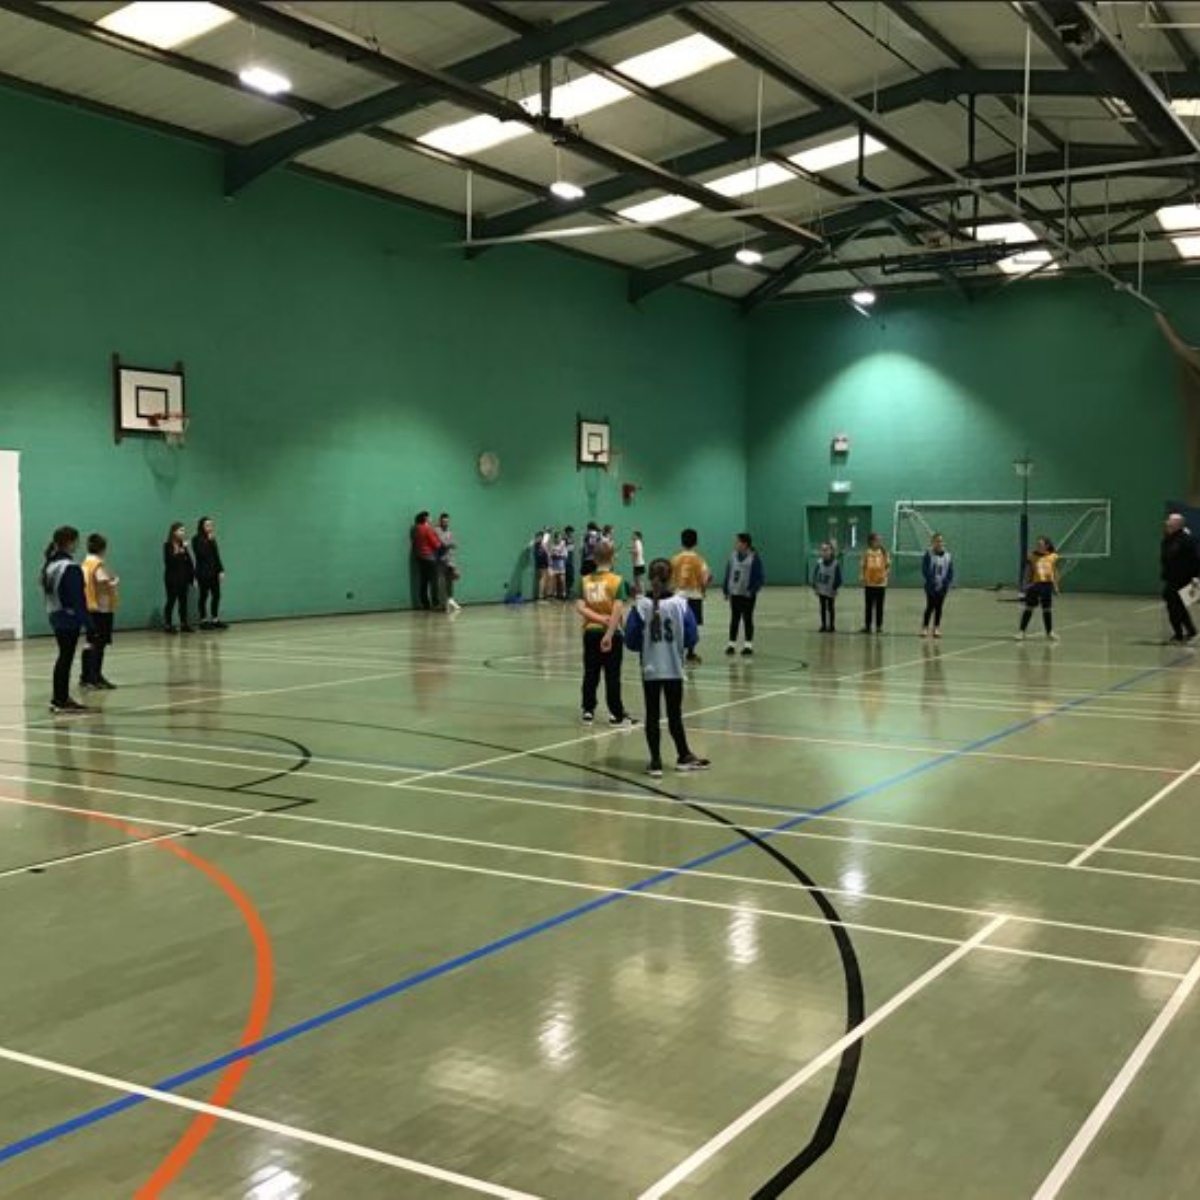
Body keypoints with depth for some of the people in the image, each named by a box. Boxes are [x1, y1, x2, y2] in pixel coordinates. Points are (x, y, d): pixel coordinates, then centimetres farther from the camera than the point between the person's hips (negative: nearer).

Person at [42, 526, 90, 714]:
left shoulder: (49, 565, 9)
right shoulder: (70, 567, -19)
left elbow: (48, 592, 14)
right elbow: (78, 598, -20)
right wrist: (88, 622, -17)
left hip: (55, 616, 9)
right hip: (69, 618, -9)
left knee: (63, 656, 17)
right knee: (66, 657, -2)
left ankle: (59, 698, 22)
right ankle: (62, 701, 2)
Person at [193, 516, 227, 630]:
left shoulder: (212, 539, 12)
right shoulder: (197, 540, -6)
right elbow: (201, 554, -18)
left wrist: (221, 570, 9)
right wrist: (209, 541, -18)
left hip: (214, 571, 6)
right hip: (203, 572, -6)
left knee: (216, 595, 5)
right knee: (204, 596, -1)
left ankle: (215, 619, 12)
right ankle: (203, 620, 6)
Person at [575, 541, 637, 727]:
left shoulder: (585, 581, 1)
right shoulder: (617, 581, -8)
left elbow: (580, 607, -10)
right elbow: (618, 609, -20)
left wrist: (599, 618, -15)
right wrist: (609, 634, -23)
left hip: (591, 632, 3)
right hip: (611, 633, -3)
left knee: (590, 674, 12)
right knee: (612, 675, 3)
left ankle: (588, 711, 17)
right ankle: (616, 713, 8)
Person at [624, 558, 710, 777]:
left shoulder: (640, 606, -9)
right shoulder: (681, 604, -9)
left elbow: (631, 640, -7)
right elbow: (692, 638, -6)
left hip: (650, 670, 0)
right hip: (674, 669, 0)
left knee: (652, 715, 8)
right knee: (675, 714, 13)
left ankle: (656, 761, 11)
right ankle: (684, 756, 26)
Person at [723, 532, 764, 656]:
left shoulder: (754, 558, -11)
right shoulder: (733, 556, 4)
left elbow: (759, 577, -11)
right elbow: (728, 574, 9)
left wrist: (752, 590, -19)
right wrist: (726, 589, 5)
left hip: (747, 595, -4)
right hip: (734, 594, 4)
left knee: (747, 619, 3)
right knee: (734, 619, 10)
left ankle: (748, 645, 10)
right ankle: (732, 644, 16)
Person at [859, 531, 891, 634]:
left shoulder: (884, 552, 0)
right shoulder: (867, 553, 2)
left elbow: (888, 566, -1)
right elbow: (862, 566, 3)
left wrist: (885, 575, -19)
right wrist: (862, 576, -14)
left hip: (881, 583, -1)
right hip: (869, 583, 1)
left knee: (879, 606, 4)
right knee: (868, 606, 5)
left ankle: (879, 626, 10)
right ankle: (867, 626, 11)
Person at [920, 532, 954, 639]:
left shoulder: (947, 556, 4)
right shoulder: (928, 555, -8)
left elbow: (951, 572, 6)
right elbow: (925, 571, -10)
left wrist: (946, 583, -7)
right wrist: (932, 582, -16)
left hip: (943, 587, 4)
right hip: (931, 586, -4)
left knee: (939, 607, 7)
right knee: (930, 606, -5)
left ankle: (937, 628, 12)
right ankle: (925, 627, 2)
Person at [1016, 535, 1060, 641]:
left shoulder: (1053, 557, 0)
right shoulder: (1032, 556, -1)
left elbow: (1055, 572, 7)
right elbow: (1028, 572, 3)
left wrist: (1056, 585, 5)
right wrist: (1026, 584, -3)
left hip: (1047, 585, 1)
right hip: (1034, 584, -1)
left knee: (1047, 609, 9)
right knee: (1029, 608, 0)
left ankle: (1050, 632, 23)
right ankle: (1021, 631, 5)